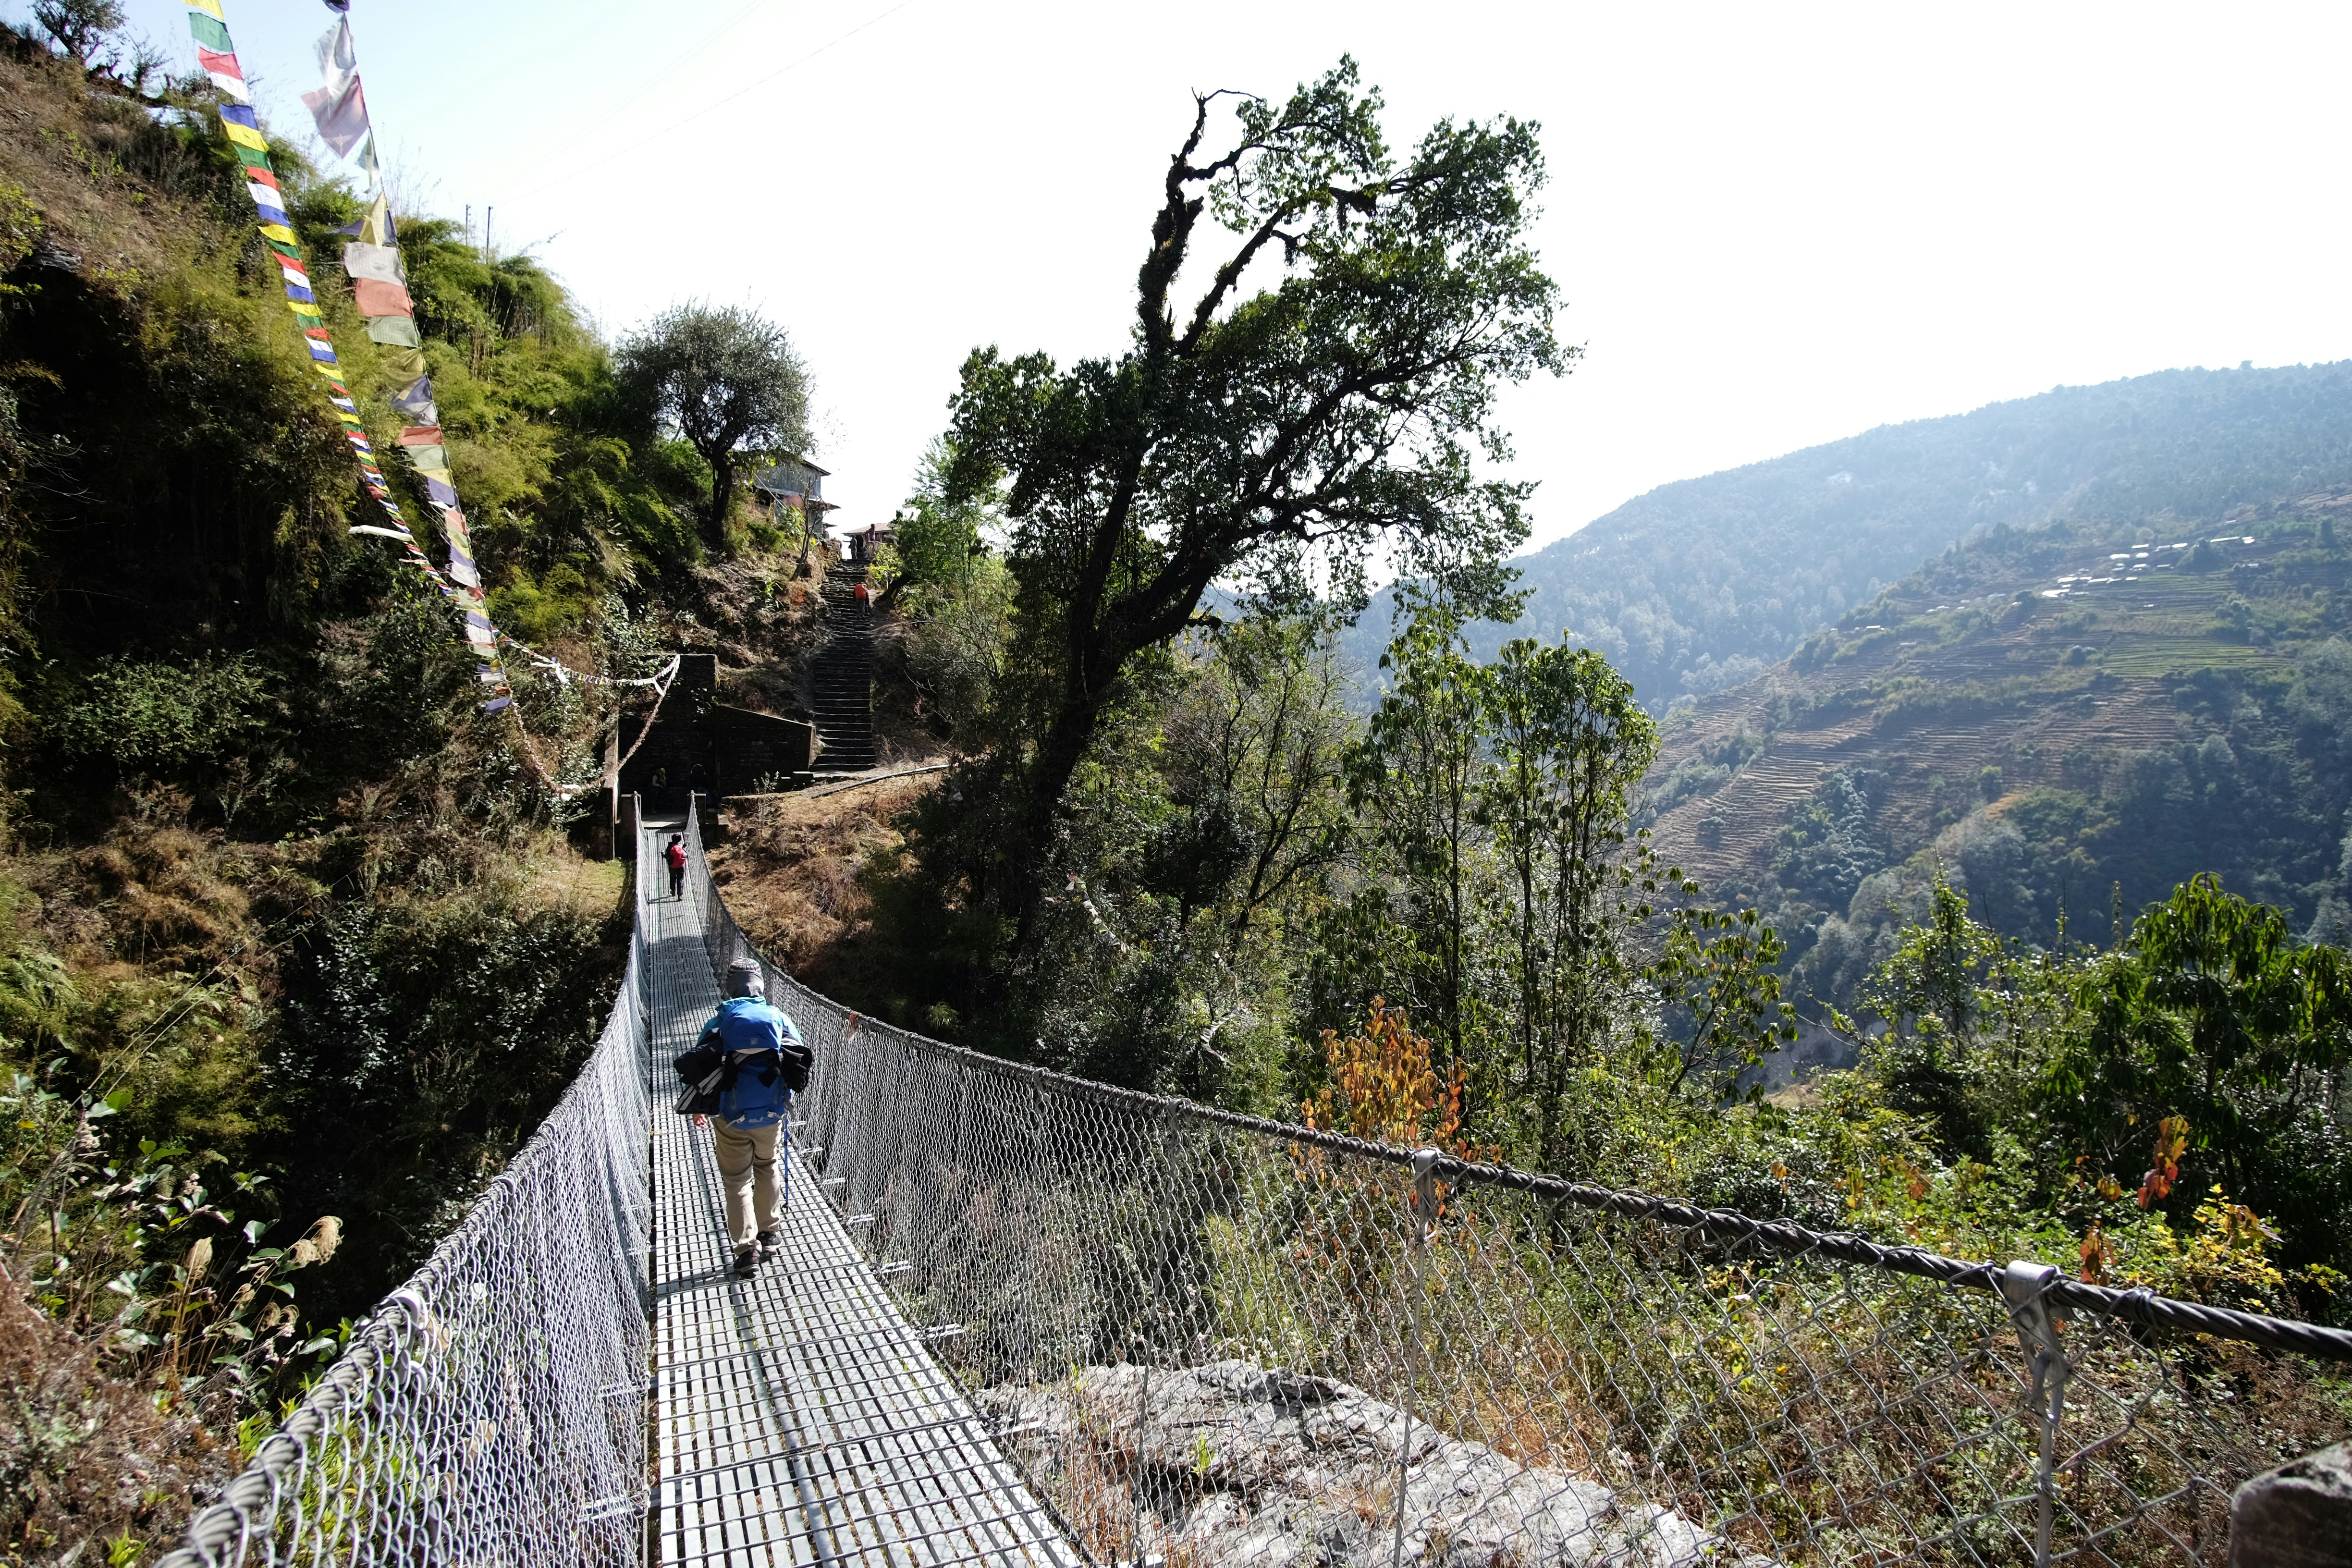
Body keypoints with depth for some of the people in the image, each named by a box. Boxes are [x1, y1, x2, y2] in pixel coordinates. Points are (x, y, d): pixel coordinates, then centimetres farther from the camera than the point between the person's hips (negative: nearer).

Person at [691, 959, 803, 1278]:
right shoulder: (779, 1019, 1)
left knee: (737, 1181, 10)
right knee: (769, 1169, 24)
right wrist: (786, 1096, 25)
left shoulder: (718, 1023, -3)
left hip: (731, 1118, -1)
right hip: (772, 1114, 2)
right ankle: (770, 1234, 29)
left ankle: (747, 1249, 5)